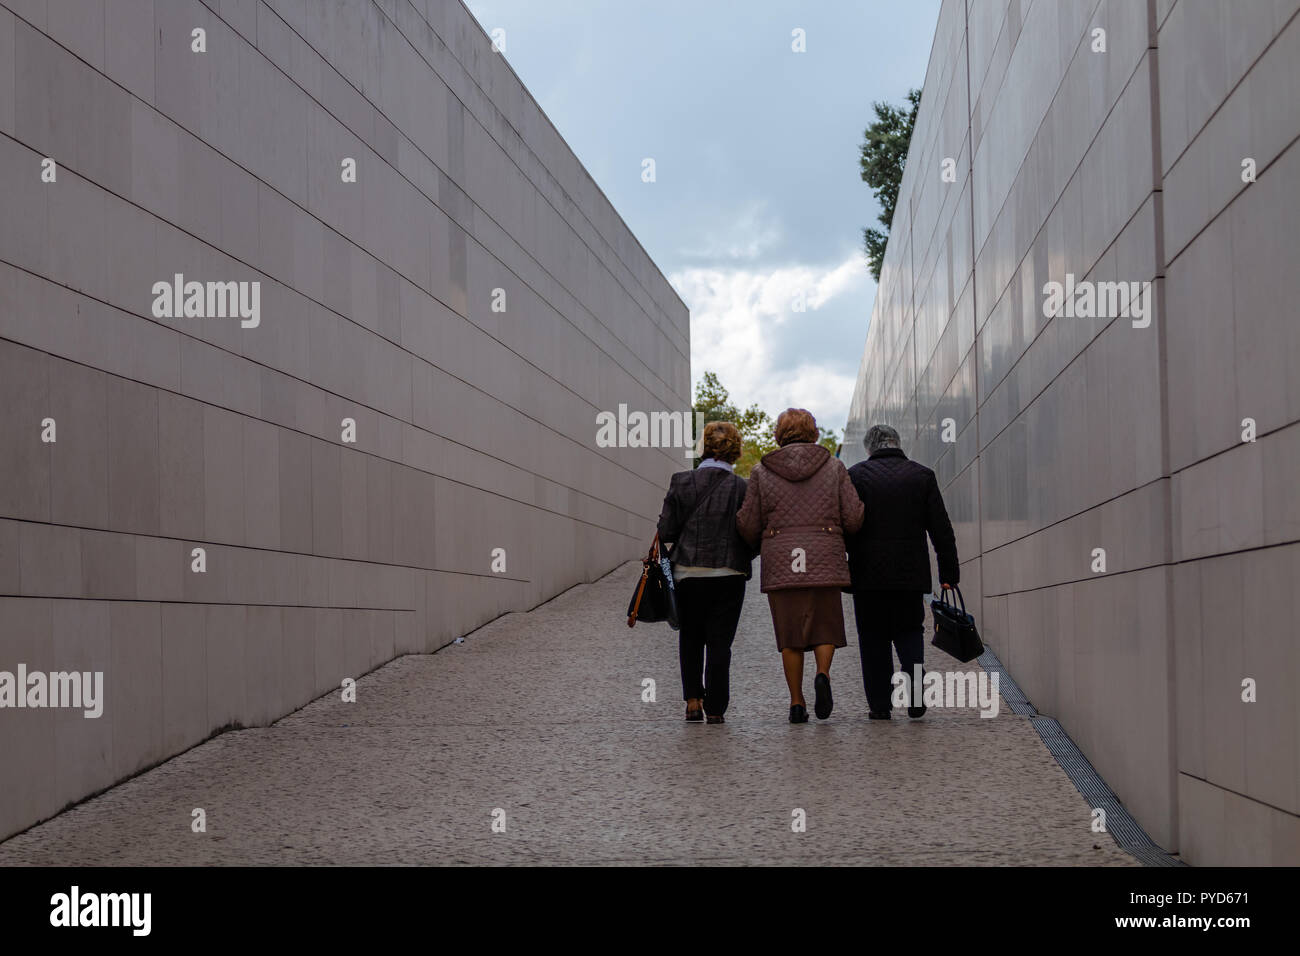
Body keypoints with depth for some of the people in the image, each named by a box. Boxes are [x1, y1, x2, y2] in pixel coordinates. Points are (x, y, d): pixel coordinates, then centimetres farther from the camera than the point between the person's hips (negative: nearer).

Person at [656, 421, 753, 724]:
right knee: (720, 642, 6)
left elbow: (666, 531, -6)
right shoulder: (742, 488, -6)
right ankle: (715, 707, 5)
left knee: (690, 639, 16)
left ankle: (692, 700, 8)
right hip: (729, 575, 0)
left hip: (688, 574, 1)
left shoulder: (682, 483, -5)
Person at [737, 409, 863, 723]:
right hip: (824, 561, 0)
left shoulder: (761, 472, 4)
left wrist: (754, 545, 25)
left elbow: (749, 526, 4)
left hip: (780, 564, 0)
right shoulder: (834, 468, 5)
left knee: (790, 636, 7)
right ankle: (823, 674, -15)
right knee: (825, 627, 11)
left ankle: (797, 702, 6)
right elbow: (853, 518, 0)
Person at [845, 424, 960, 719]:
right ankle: (914, 696, -8)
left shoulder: (855, 476, -2)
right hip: (911, 574, 2)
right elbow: (941, 529, 3)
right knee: (909, 633, 12)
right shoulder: (922, 476, 4)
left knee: (874, 640, 8)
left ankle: (879, 704, 7)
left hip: (868, 574, -1)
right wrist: (949, 571, 7)